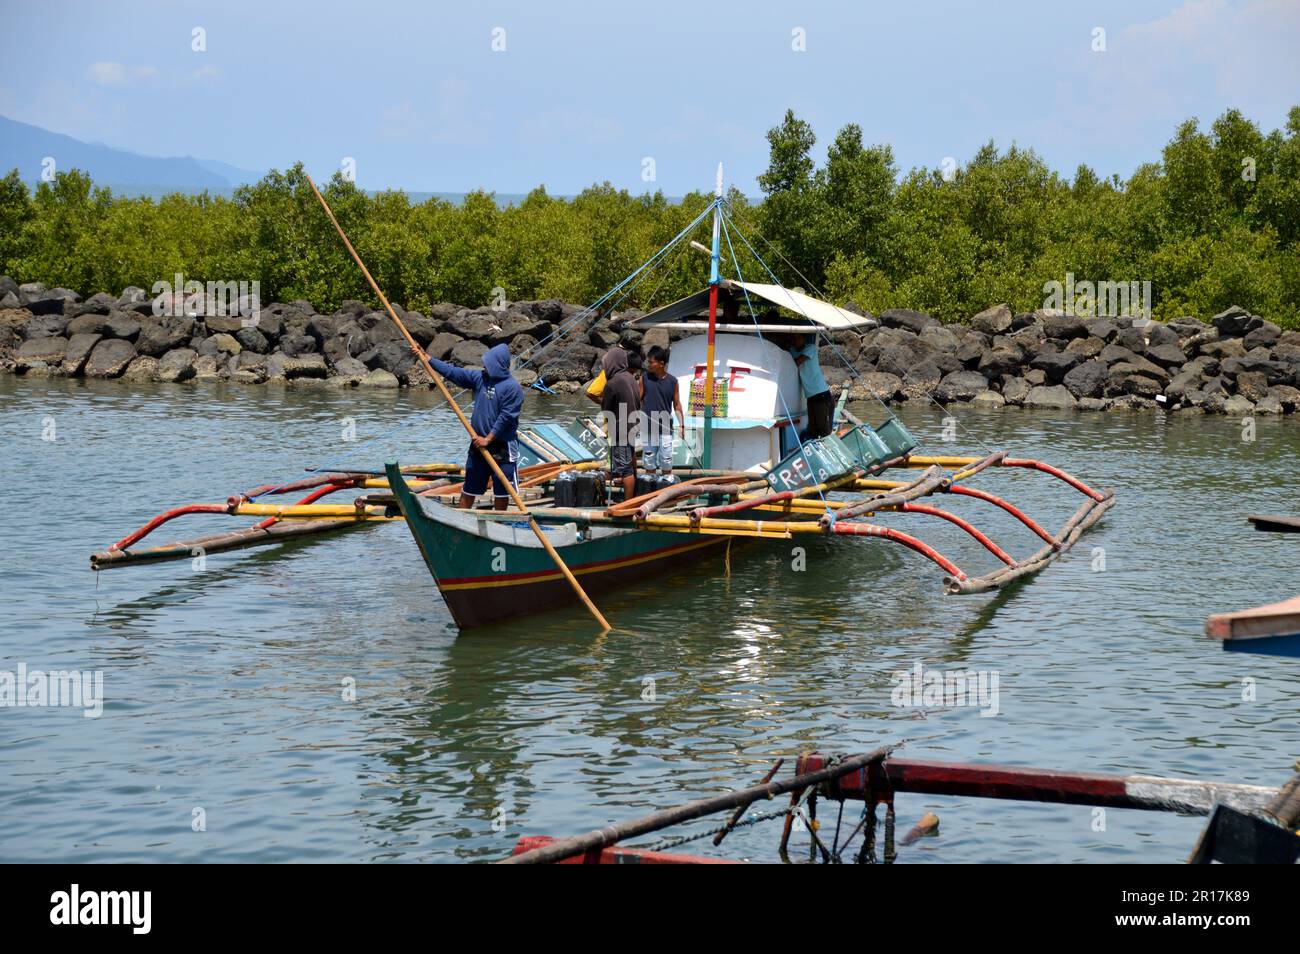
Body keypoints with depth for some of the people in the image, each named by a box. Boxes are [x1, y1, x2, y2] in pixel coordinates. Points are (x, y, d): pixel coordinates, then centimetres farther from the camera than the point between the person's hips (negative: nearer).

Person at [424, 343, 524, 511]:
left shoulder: (512, 387, -15)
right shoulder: (480, 378, 3)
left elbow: (506, 417, -18)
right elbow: (453, 372, 7)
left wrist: (488, 439, -18)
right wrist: (427, 359, 5)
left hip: (502, 447, -6)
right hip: (479, 443, 6)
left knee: (501, 491, 5)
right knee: (469, 487, 13)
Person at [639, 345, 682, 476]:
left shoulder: (672, 381, 0)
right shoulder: (645, 378, -1)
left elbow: (677, 405, 7)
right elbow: (638, 400, 2)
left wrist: (682, 425, 4)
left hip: (665, 429, 0)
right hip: (648, 429, 0)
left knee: (667, 465, 2)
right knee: (649, 465, 6)